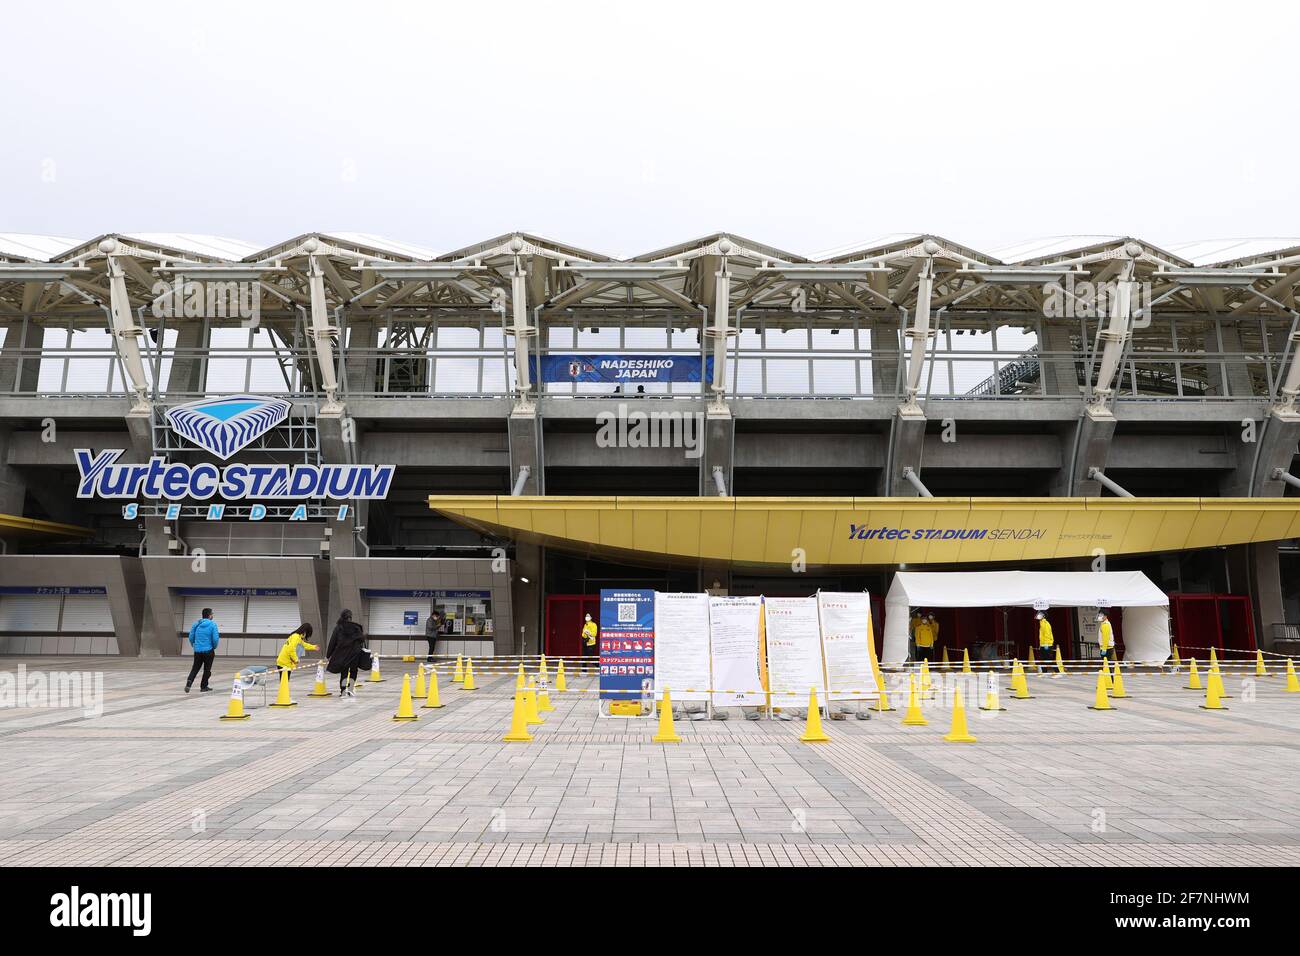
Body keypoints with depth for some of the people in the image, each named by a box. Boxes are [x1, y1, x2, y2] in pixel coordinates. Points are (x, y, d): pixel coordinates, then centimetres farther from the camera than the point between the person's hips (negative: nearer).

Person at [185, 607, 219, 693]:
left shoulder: (195, 624, 3)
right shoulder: (212, 624, -11)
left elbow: (191, 637, 6)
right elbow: (215, 638, -14)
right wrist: (214, 647, 6)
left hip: (197, 650, 4)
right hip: (208, 651, -4)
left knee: (195, 669, 12)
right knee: (207, 669, 11)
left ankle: (189, 682, -11)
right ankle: (203, 686, 15)